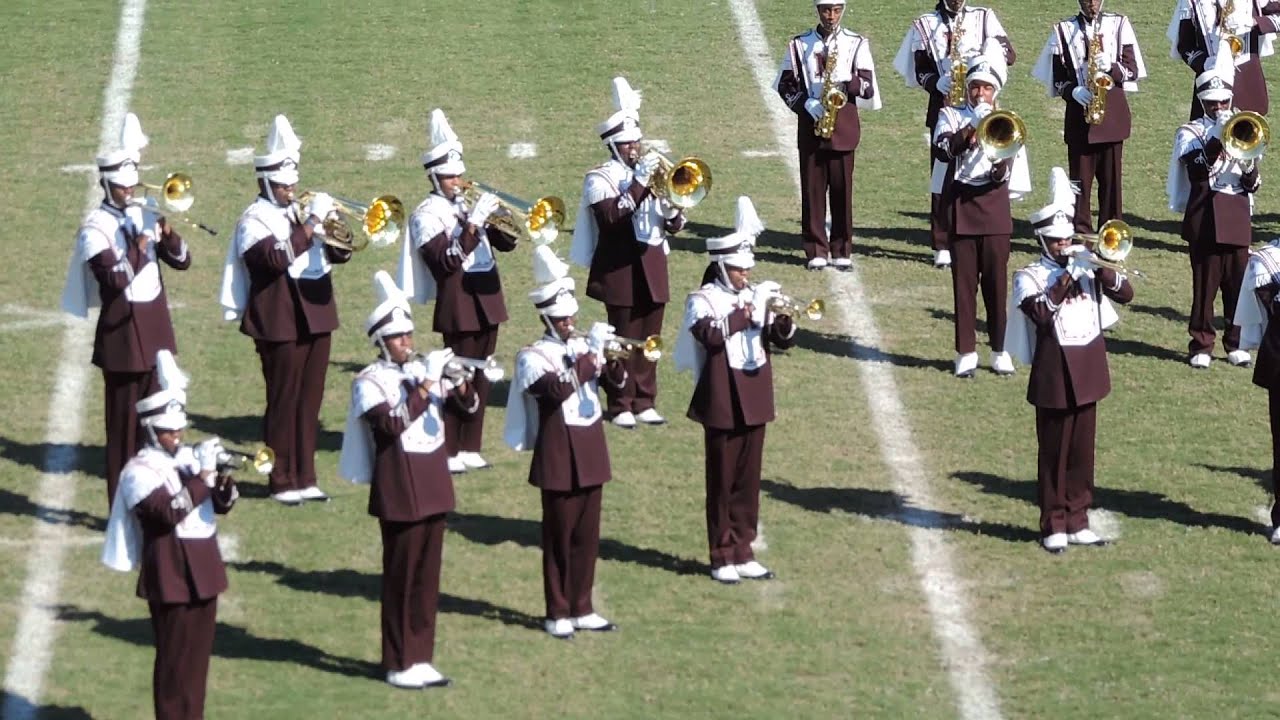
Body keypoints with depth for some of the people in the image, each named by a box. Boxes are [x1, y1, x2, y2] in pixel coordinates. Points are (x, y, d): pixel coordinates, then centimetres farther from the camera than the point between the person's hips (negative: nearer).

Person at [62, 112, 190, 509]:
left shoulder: (143, 217, 8)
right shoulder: (95, 228, -11)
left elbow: (182, 261, 6)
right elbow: (115, 279, -22)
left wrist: (167, 234, -10)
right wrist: (140, 246, -22)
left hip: (155, 329, 6)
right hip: (122, 331, -6)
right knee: (123, 422, -2)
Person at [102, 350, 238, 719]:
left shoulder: (189, 458, 11)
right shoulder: (140, 471, -13)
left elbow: (221, 505, 11)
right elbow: (168, 511, -28)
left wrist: (223, 481, -11)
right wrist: (201, 476, -28)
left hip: (203, 573, 8)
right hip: (171, 579, -8)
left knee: (198, 654, 13)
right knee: (174, 659, -3)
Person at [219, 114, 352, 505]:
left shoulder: (302, 211, 15)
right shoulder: (255, 219, -8)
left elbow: (338, 254, 15)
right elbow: (276, 256, -24)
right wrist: (310, 224, -22)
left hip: (316, 318, 7)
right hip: (282, 323, -7)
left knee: (310, 401, 10)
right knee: (283, 403, -1)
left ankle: (305, 477, 16)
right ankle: (283, 482, 6)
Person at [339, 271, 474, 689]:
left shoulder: (425, 370, 9)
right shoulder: (370, 382, -8)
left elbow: (469, 407, 5)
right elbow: (391, 424, -24)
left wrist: (459, 384, -15)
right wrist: (425, 387, -25)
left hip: (433, 487, 6)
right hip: (400, 491, -6)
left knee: (428, 574, 10)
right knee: (401, 576, 0)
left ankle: (421, 658, 17)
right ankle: (399, 665, 7)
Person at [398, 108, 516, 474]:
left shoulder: (468, 205, 14)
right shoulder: (427, 214, -8)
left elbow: (505, 242, 15)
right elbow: (447, 259, -21)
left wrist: (499, 221, -5)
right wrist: (472, 224, -26)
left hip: (486, 300, 7)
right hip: (458, 305, -7)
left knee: (481, 376, 10)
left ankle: (469, 448, 17)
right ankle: (448, 452, -1)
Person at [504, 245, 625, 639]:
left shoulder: (584, 347, 10)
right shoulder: (534, 356, -9)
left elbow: (616, 380, 2)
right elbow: (558, 388, -25)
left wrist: (615, 359, -17)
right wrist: (591, 354, -25)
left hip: (591, 454, 6)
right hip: (559, 458, -6)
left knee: (587, 536, 10)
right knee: (559, 537, 1)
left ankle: (581, 608, 19)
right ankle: (558, 613, 8)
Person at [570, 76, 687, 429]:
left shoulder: (650, 171, 14)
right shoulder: (601, 179, -4)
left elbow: (676, 225, 12)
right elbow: (612, 217, -23)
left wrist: (670, 207, -10)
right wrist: (639, 183, -23)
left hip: (652, 268, 6)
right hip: (621, 270, -6)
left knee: (650, 338, 7)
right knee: (624, 339, -2)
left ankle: (644, 402, 15)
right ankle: (621, 406, 4)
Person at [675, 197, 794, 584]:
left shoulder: (753, 296, 11)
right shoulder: (704, 300, -6)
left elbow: (782, 339, 7)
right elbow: (710, 334, -26)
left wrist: (783, 319, -13)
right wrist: (746, 313, -27)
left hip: (753, 403, 5)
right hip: (722, 405, -5)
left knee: (748, 480, 10)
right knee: (722, 482, 1)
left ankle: (743, 554, 18)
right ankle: (723, 558, 7)